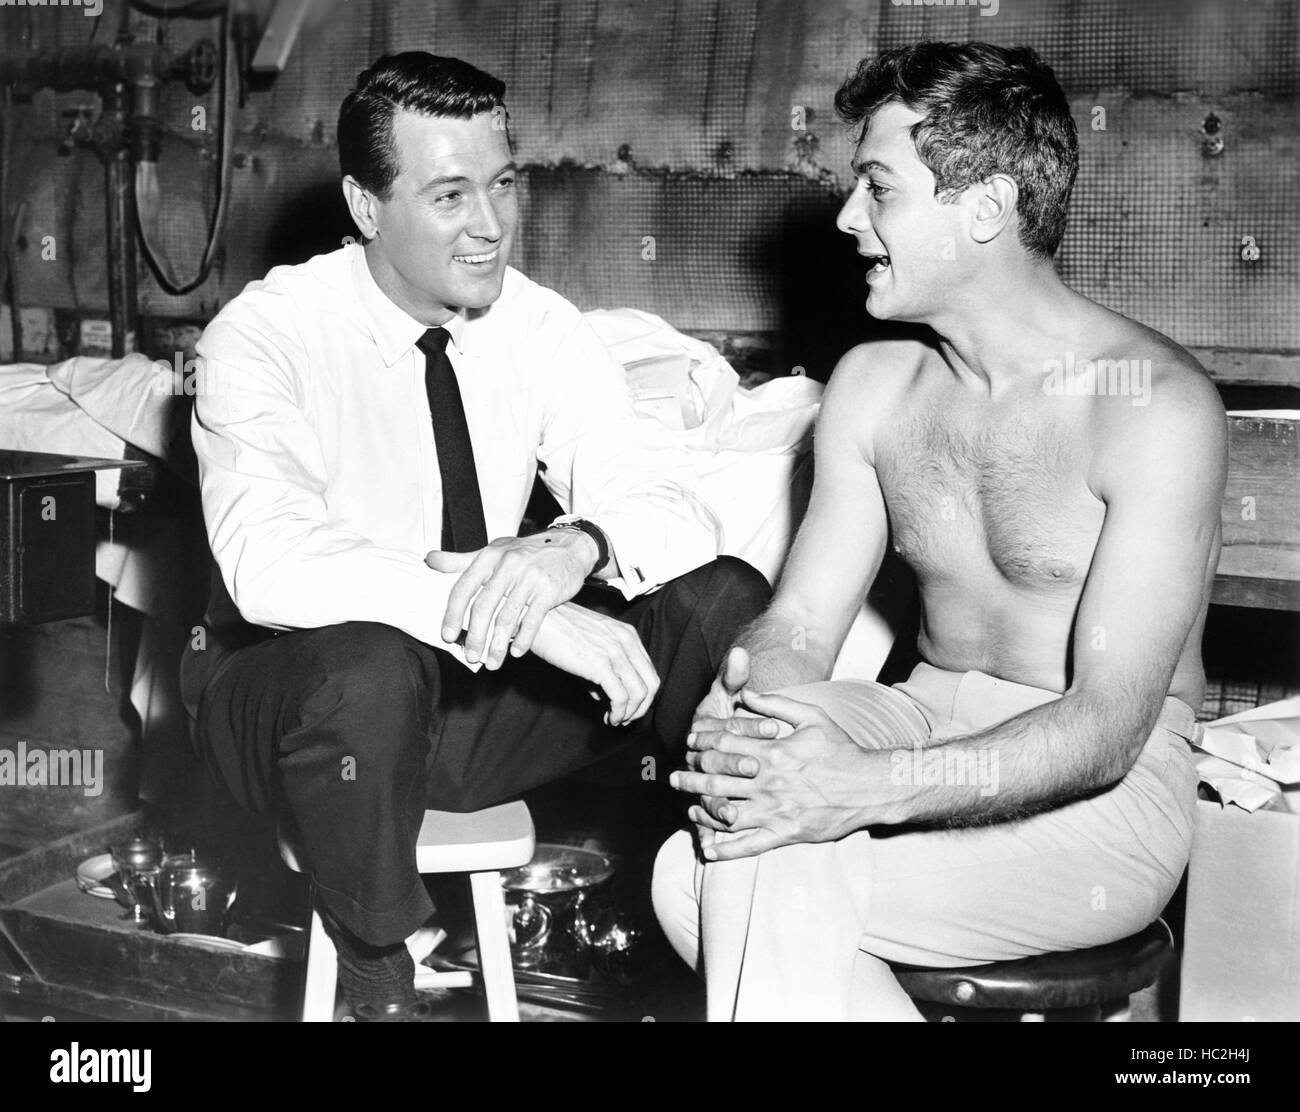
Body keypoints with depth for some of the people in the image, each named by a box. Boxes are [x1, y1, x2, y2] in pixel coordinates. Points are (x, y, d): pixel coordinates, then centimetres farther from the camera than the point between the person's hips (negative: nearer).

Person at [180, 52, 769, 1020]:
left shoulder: (541, 326, -5)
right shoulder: (266, 336, -18)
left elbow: (672, 505, -11)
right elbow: (268, 560, -35)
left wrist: (576, 545, -36)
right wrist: (528, 611, -44)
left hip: (474, 685, 4)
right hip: (293, 699, -4)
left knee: (722, 601, -16)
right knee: (370, 664, -40)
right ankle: (376, 978, -12)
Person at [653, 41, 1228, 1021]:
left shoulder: (1156, 405, -15)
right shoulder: (874, 385, 5)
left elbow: (1107, 728, -21)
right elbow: (800, 626, 1)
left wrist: (864, 789, -35)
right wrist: (739, 712, -24)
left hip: (1107, 793, -6)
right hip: (926, 723, 6)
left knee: (740, 880, -28)